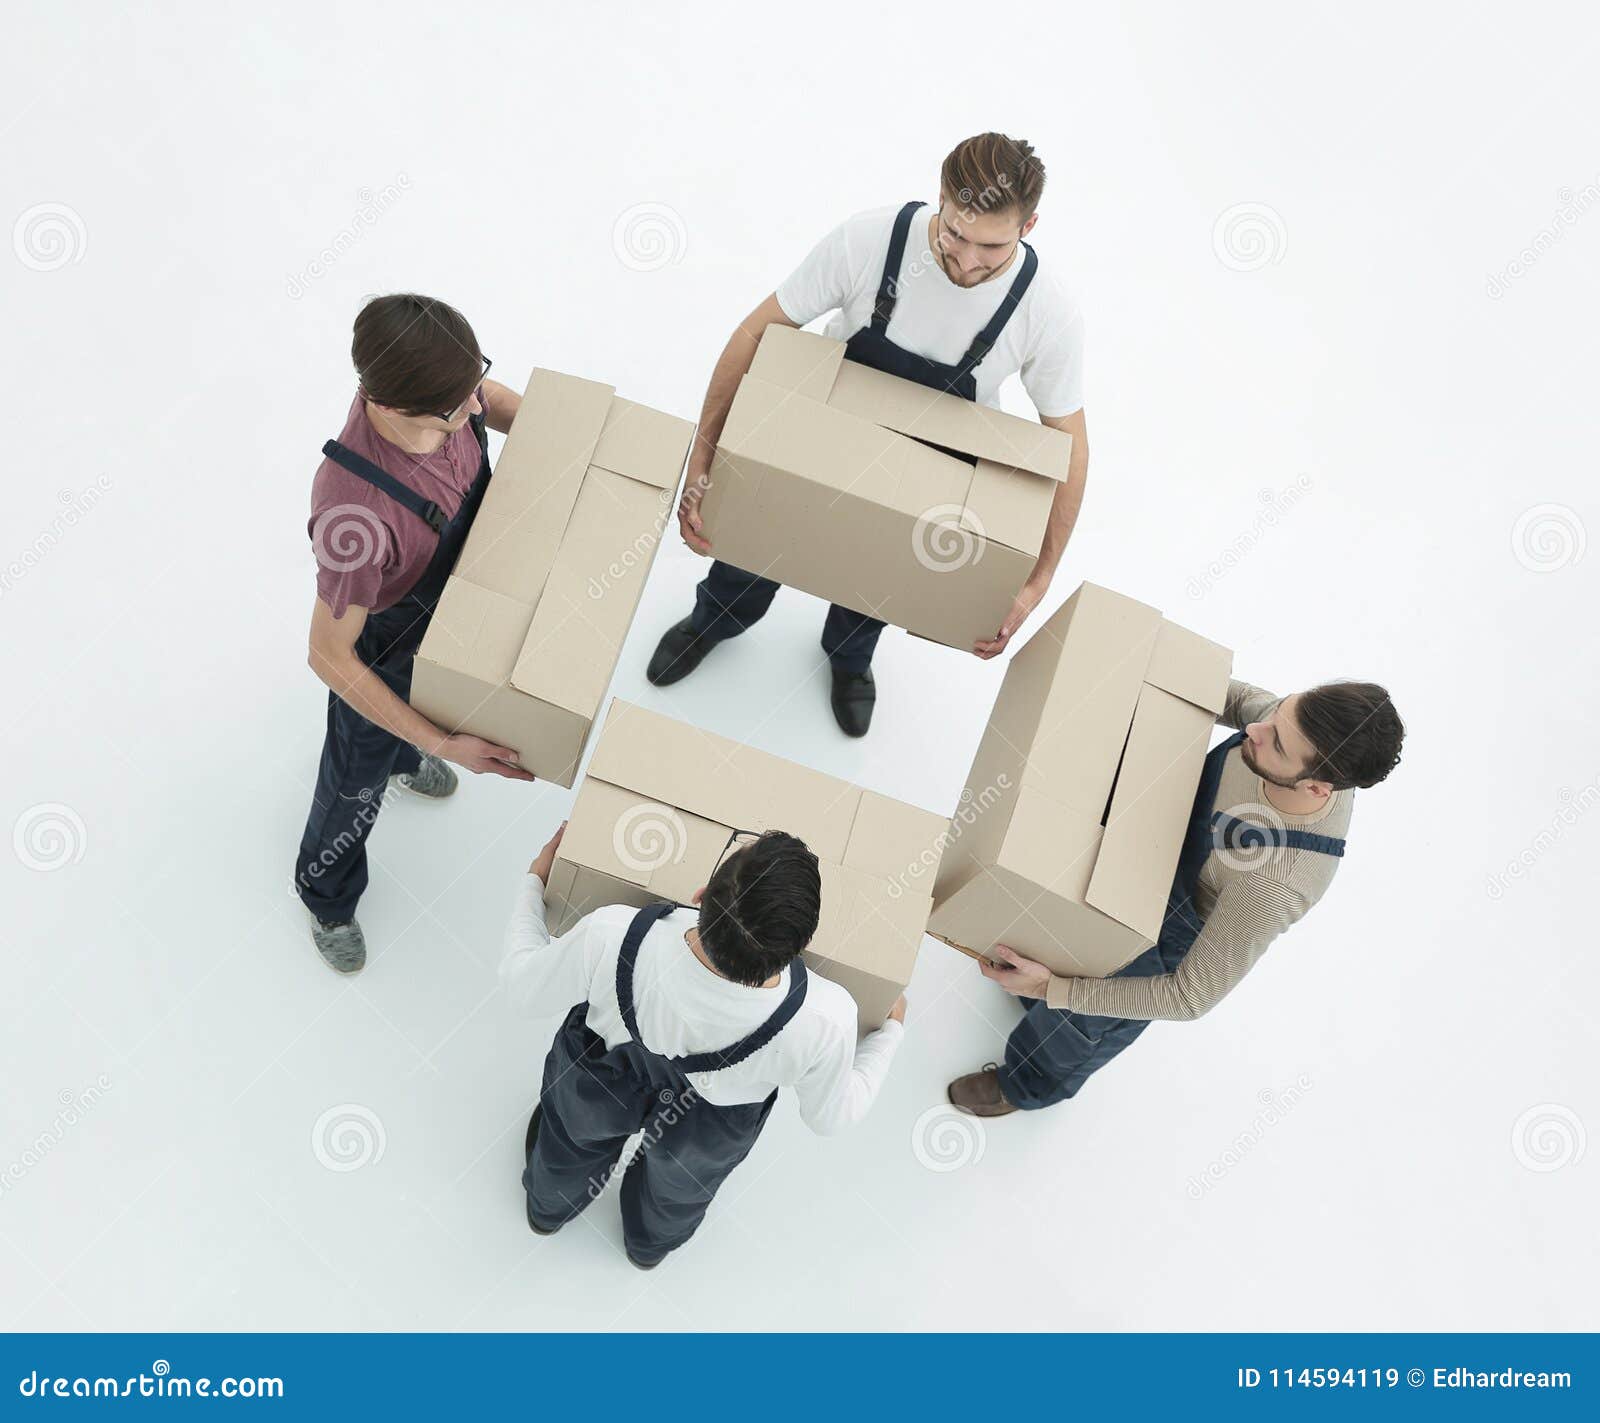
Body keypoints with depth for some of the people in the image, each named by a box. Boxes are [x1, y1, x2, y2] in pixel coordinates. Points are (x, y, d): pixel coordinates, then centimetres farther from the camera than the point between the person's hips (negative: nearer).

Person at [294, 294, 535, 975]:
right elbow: (329, 657, -33)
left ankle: (399, 751, 76)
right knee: (358, 785, 23)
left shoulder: (432, 382, -28)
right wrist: (442, 745, -30)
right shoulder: (356, 510, -48)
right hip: (381, 655, -6)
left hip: (446, 611, 6)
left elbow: (501, 403, -1)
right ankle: (328, 900, 54)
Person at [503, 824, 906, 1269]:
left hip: (597, 1086, 0)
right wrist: (891, 1029, 0)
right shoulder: (825, 1021, -42)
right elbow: (830, 1115, -17)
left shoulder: (610, 938, -44)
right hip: (707, 1133, 0)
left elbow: (523, 986, -20)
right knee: (680, 1185, 38)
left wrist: (535, 882, -3)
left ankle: (548, 1207, 70)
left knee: (576, 1137, 38)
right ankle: (650, 1243, 71)